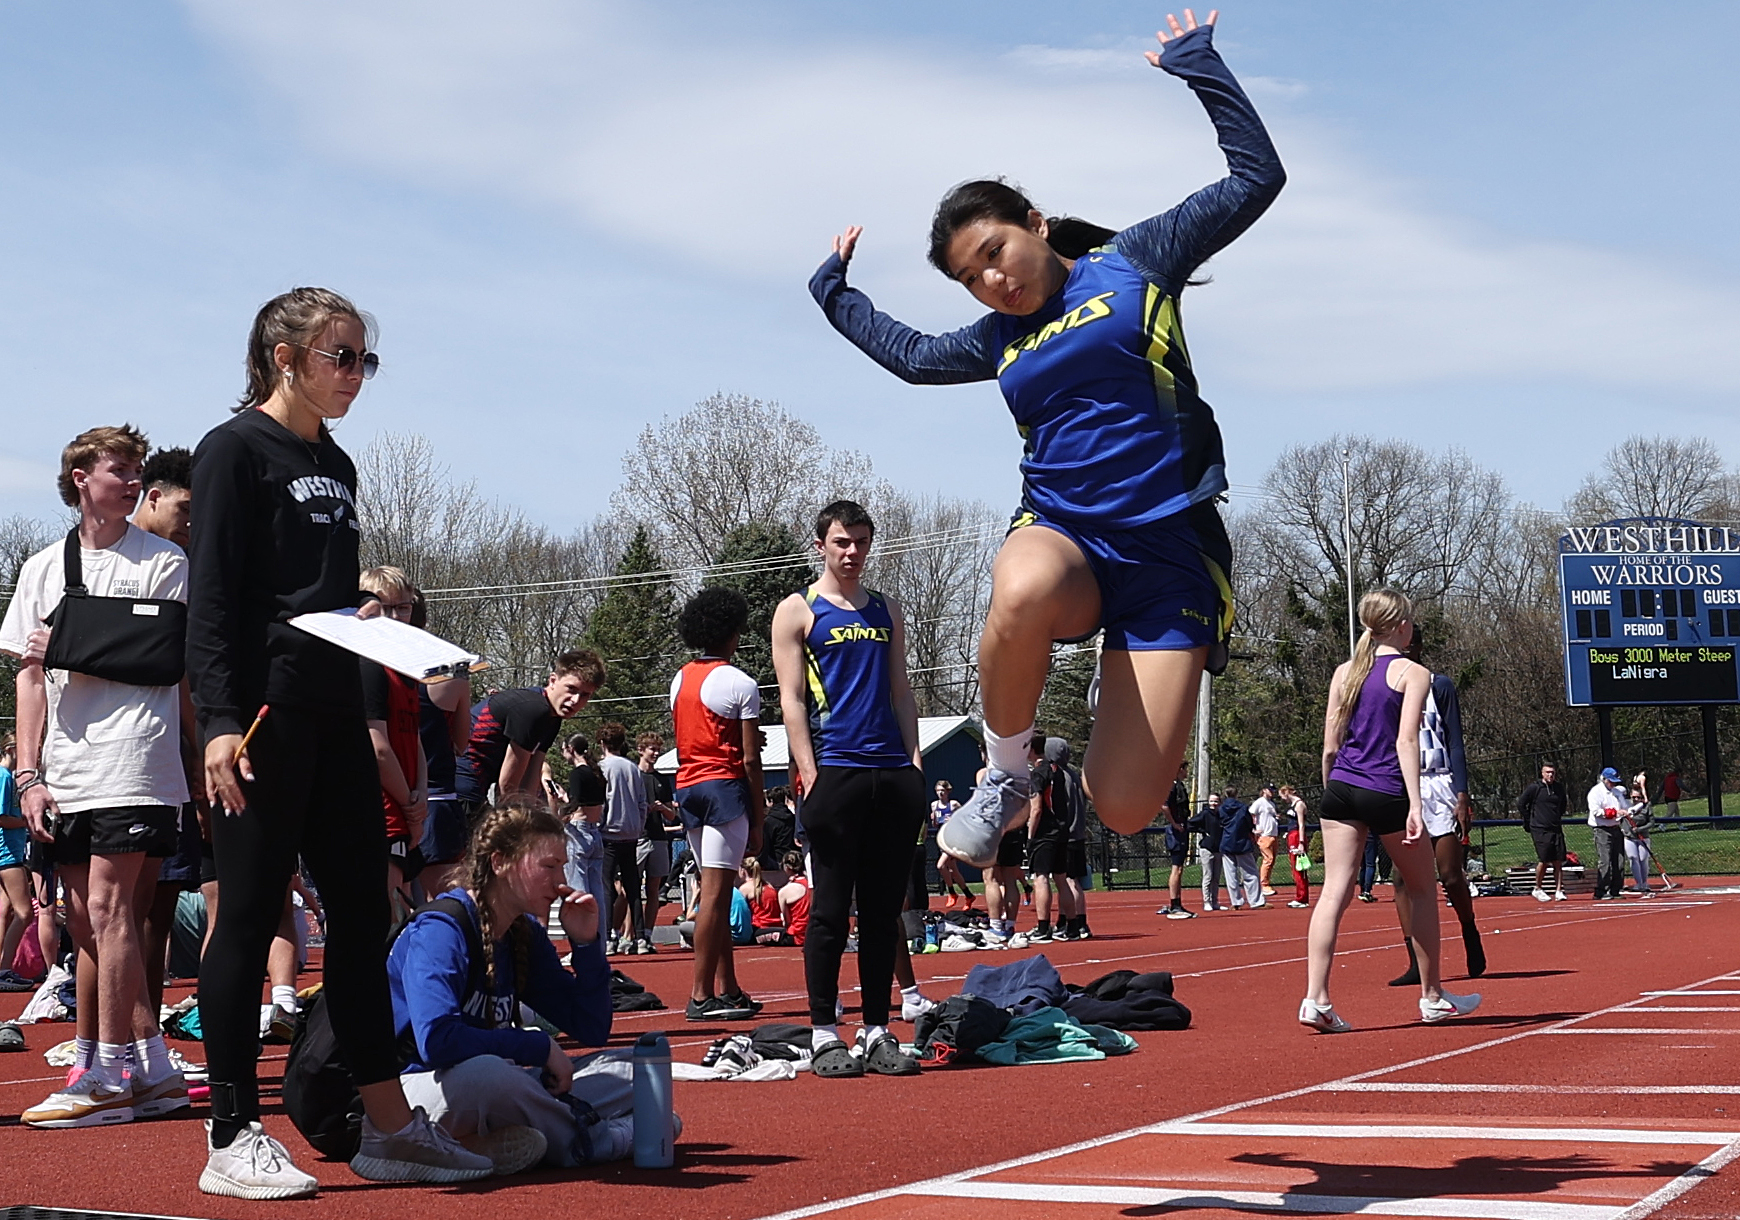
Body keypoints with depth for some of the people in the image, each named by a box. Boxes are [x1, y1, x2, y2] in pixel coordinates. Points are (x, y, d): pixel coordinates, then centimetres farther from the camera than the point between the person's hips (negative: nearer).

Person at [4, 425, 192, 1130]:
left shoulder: (163, 562, 4)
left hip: (134, 764, -6)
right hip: (63, 774, 6)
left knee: (107, 909, -11)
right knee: (88, 922, 6)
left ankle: (108, 1077, -6)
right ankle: (154, 1067, 13)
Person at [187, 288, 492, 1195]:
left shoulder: (336, 466, 19)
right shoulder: (237, 449, -4)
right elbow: (211, 595, -12)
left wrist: (370, 607, 4)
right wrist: (220, 719, -20)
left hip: (335, 712, 8)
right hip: (264, 712, -8)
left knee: (361, 913, 7)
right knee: (250, 917, -4)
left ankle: (389, 1128, 12)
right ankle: (232, 1140, 2)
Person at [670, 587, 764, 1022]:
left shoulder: (679, 680, 13)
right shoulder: (740, 683, -7)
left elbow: (684, 743, 15)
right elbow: (750, 759, -9)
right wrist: (758, 819, -4)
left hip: (688, 788, 7)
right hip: (726, 787, -7)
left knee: (716, 891, 12)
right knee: (715, 892, -8)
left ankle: (727, 988, 15)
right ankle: (701, 996, -9)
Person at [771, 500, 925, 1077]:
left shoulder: (888, 611, 19)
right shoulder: (797, 611, 6)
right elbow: (791, 698, -1)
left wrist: (914, 759, 7)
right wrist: (810, 774, -10)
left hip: (895, 773, 5)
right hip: (836, 770, -4)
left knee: (883, 909, 6)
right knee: (831, 909, -3)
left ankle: (877, 1030, 11)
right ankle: (824, 1034, 2)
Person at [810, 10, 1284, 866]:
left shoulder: (1134, 261, 7)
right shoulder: (998, 340, 17)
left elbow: (1255, 177, 4)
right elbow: (911, 355, 39)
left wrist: (1197, 64, 4)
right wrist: (835, 292, 46)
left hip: (1168, 553, -3)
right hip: (1061, 532, 3)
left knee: (1124, 811, -14)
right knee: (1022, 593, -41)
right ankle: (1004, 778, -14)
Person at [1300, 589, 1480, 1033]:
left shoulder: (1343, 672, 12)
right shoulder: (1413, 673, -1)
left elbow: (1330, 747, 11)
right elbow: (1406, 740, -12)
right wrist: (1414, 805, -17)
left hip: (1341, 789, 4)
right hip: (1386, 792, -4)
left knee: (1334, 892, -3)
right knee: (1423, 890, 15)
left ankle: (1316, 999, -16)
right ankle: (1433, 997, 23)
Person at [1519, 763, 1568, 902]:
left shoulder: (1559, 788, 10)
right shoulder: (1534, 788, -5)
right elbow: (1520, 804, 1)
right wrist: (1528, 821, 2)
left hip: (1556, 829, 5)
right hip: (1540, 829, -5)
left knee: (1558, 862, -1)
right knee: (1543, 860, -8)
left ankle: (1559, 891, 1)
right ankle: (1538, 889, 8)